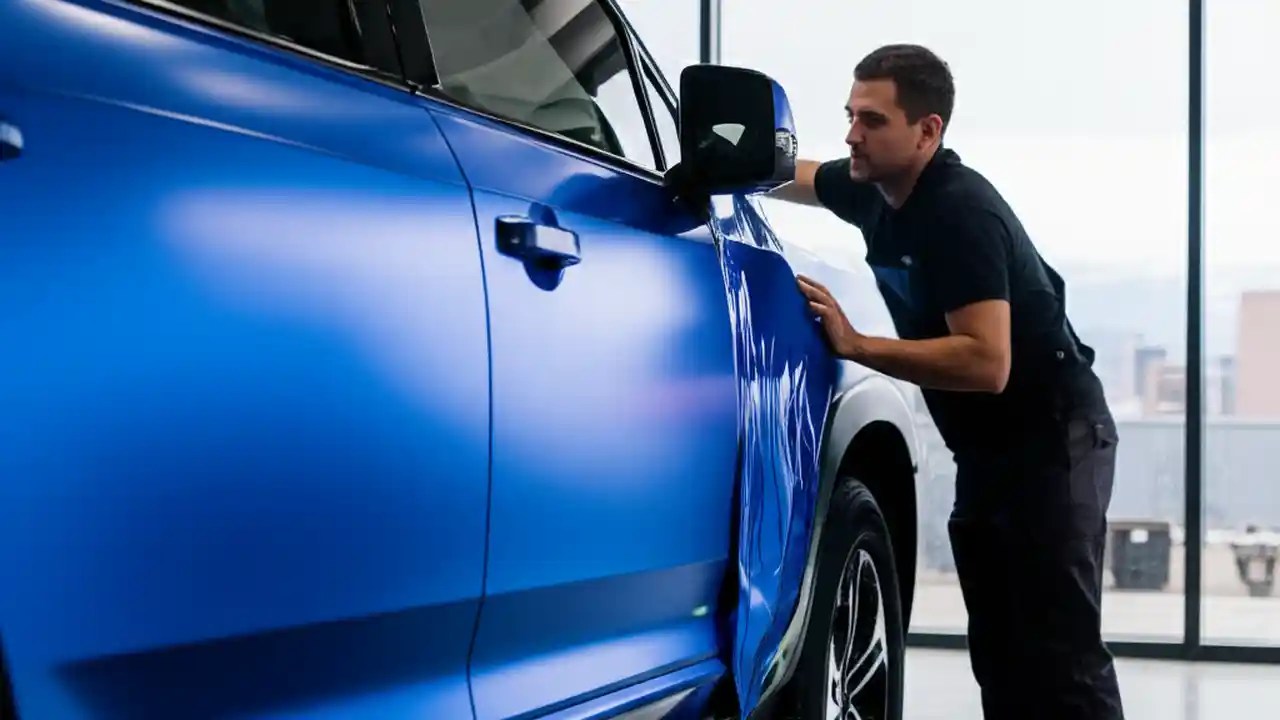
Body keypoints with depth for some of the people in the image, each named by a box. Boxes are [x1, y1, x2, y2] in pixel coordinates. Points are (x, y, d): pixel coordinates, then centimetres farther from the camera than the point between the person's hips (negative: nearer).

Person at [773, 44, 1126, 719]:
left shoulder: (961, 212, -24)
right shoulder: (871, 187, 1)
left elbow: (987, 364, -31)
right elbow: (791, 175, 22)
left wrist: (853, 345, -28)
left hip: (1052, 440, -9)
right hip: (986, 447, 9)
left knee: (1060, 650, -13)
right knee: (998, 651, 10)